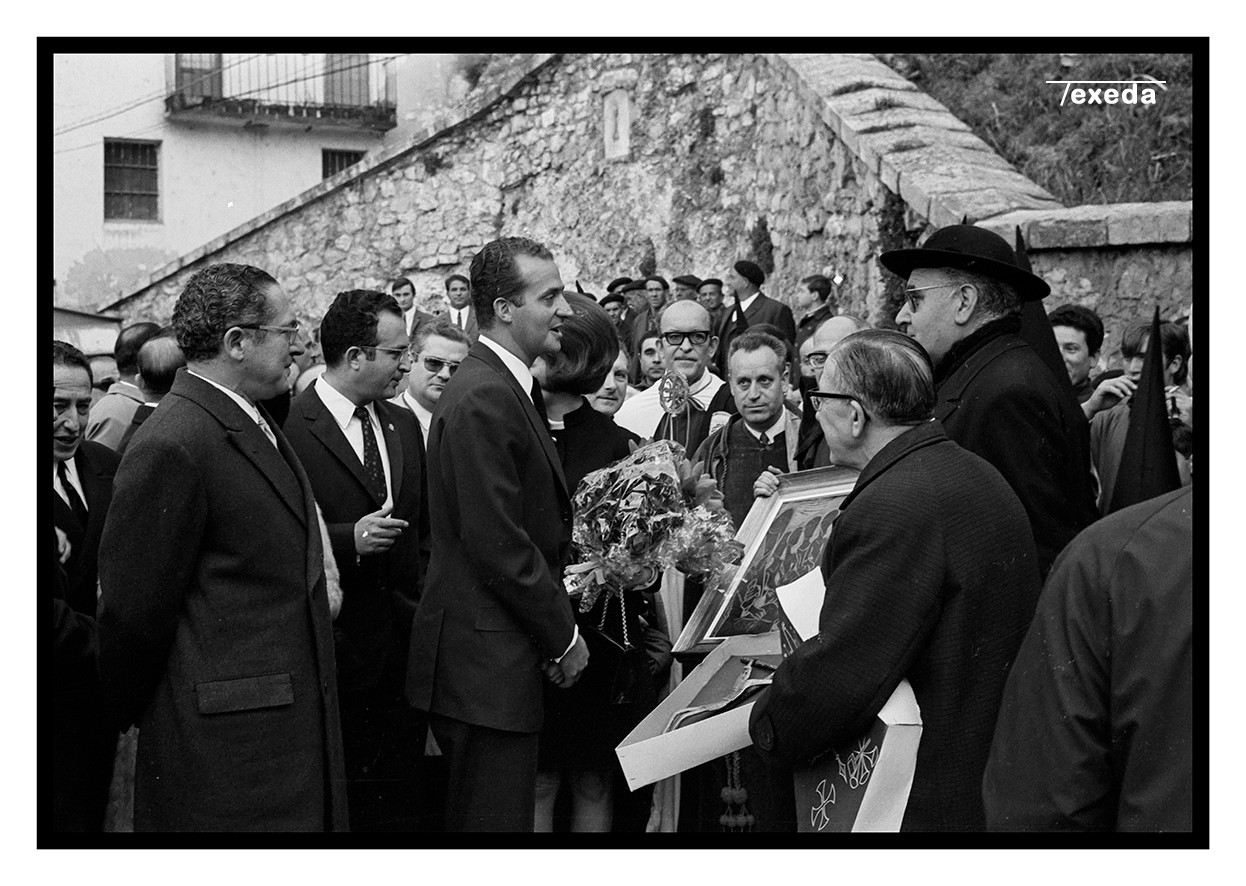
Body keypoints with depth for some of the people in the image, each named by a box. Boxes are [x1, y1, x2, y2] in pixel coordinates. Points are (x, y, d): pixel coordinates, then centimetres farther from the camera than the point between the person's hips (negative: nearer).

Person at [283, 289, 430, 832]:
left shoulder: (404, 425, 13)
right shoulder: (291, 426, -12)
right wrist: (347, 540, -23)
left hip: (404, 646, 6)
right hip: (335, 655, -6)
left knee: (396, 806, 11)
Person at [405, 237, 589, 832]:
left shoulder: (506, 388, 15)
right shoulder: (482, 400, -18)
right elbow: (498, 545, -21)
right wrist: (563, 637, -11)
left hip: (504, 656, 10)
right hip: (487, 666, -10)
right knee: (494, 817, -1)